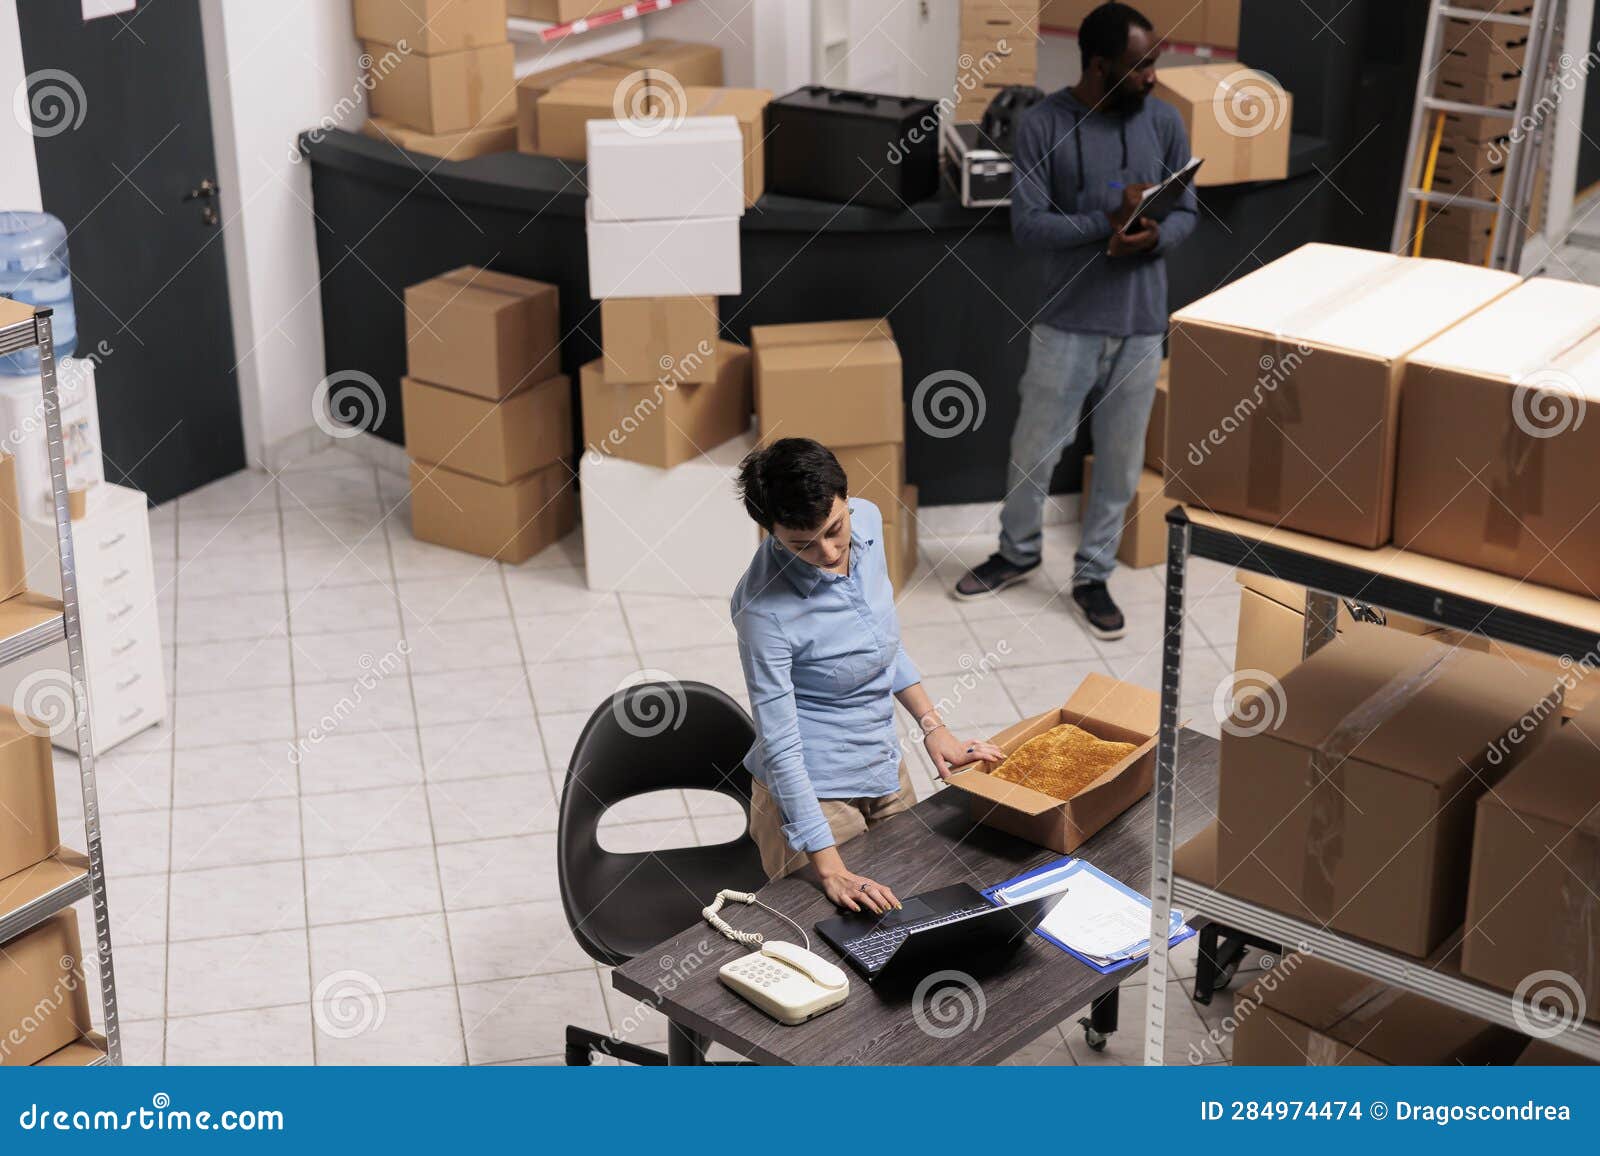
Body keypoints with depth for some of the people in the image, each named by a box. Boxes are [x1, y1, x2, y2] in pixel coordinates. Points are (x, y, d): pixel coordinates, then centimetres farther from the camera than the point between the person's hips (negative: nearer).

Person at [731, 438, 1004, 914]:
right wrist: (830, 869, -28)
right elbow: (780, 747, -25)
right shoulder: (764, 608, -29)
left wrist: (932, 725, 5)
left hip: (885, 768, 7)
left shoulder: (868, 521, -10)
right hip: (813, 792, -7)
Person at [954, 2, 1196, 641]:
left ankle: (1093, 576, 26)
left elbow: (1186, 212, 5)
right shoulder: (1043, 126, -10)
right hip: (1068, 321, -2)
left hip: (1142, 324, 2)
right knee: (1034, 449, 10)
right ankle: (1018, 552, 34)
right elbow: (1028, 226, -14)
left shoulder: (1164, 121, -1)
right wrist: (1108, 222, -26)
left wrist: (1155, 237, -18)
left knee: (1120, 460, 10)